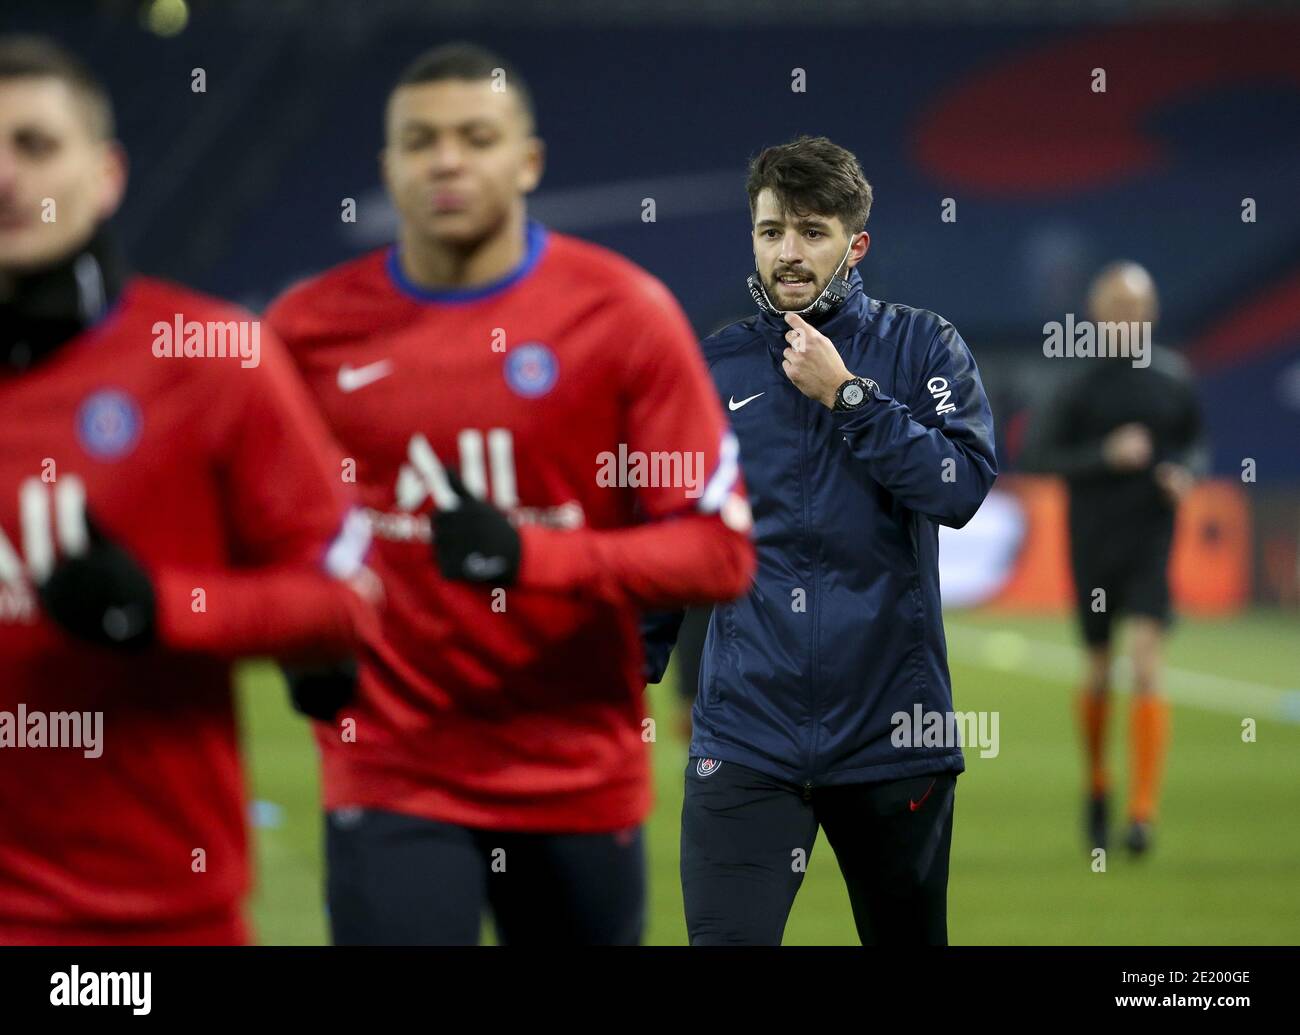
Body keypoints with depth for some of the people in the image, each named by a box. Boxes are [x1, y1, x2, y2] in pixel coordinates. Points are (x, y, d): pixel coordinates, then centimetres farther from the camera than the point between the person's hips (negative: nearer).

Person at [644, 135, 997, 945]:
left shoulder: (922, 348, 3)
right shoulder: (713, 370, 7)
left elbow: (962, 487, -13)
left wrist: (846, 394, -13)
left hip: (892, 735, 0)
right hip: (746, 739, 0)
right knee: (724, 937, -14)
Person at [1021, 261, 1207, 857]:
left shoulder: (1174, 377, 2)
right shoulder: (1081, 381, -5)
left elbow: (1195, 443, 17)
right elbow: (1034, 454, -8)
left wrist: (1187, 472, -5)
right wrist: (1105, 455, -19)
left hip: (1151, 540, 1)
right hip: (1093, 544, 0)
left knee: (1147, 664, -13)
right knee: (1097, 673, 9)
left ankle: (1143, 813, -16)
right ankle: (1097, 786, 35)